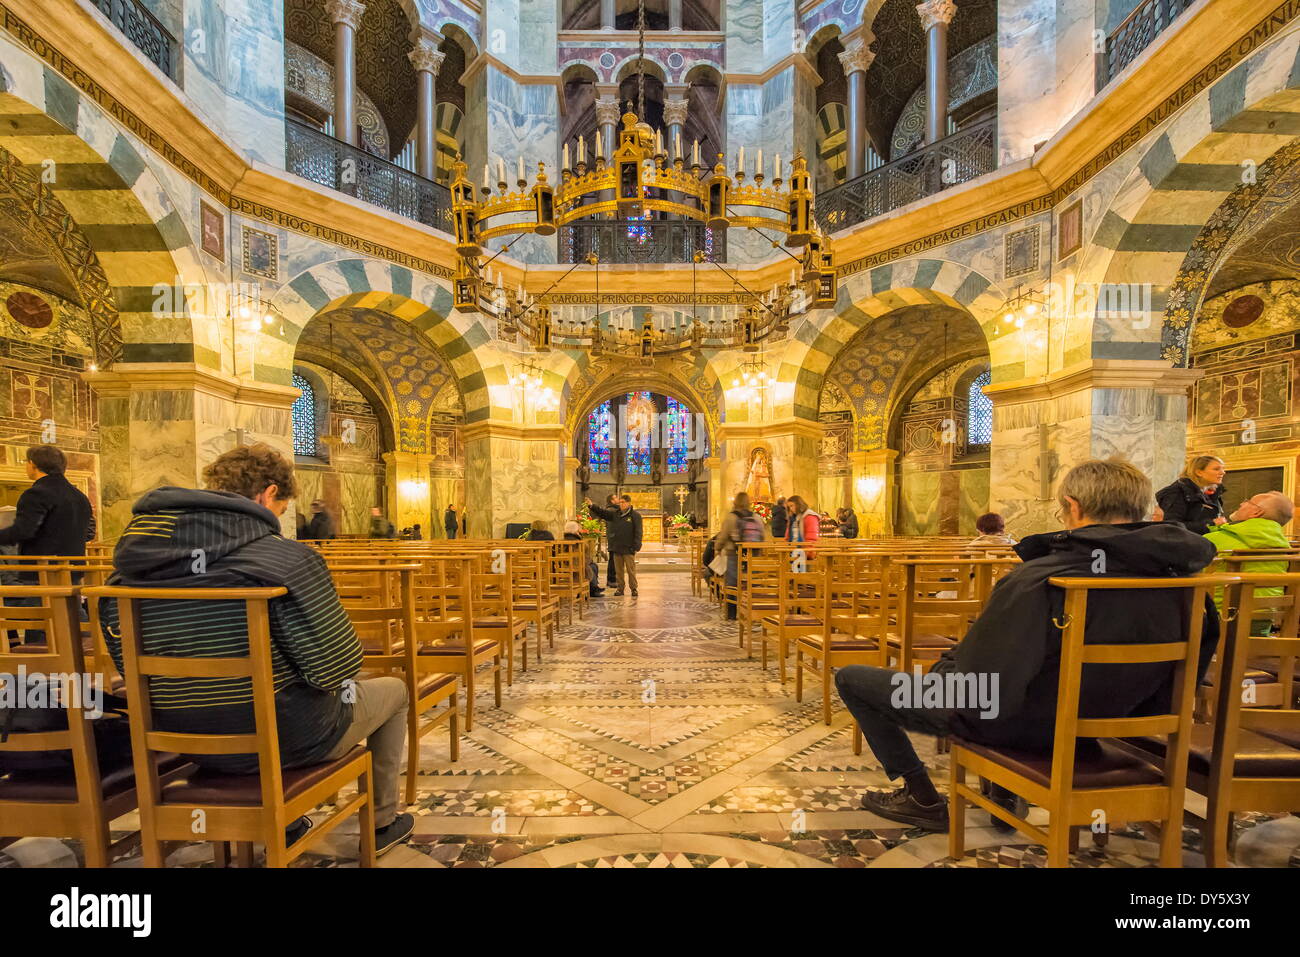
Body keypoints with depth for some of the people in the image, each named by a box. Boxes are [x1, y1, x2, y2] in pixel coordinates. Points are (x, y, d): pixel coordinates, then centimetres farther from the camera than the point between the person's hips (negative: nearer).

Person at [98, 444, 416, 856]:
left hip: (194, 746, 7)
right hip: (285, 741, -6)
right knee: (393, 689, 19)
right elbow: (336, 670, -26)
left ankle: (286, 822, 45)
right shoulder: (286, 559, -28)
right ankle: (381, 822, 34)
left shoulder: (128, 567, -5)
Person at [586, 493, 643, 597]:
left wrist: (636, 547, -15)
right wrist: (592, 506, -7)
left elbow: (638, 533, -9)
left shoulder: (635, 515, -6)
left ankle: (633, 589, 12)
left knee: (631, 570, 2)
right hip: (616, 547, 5)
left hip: (628, 548, -5)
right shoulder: (615, 513, 11)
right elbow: (602, 513, 7)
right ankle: (620, 588, 21)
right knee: (619, 570, 11)